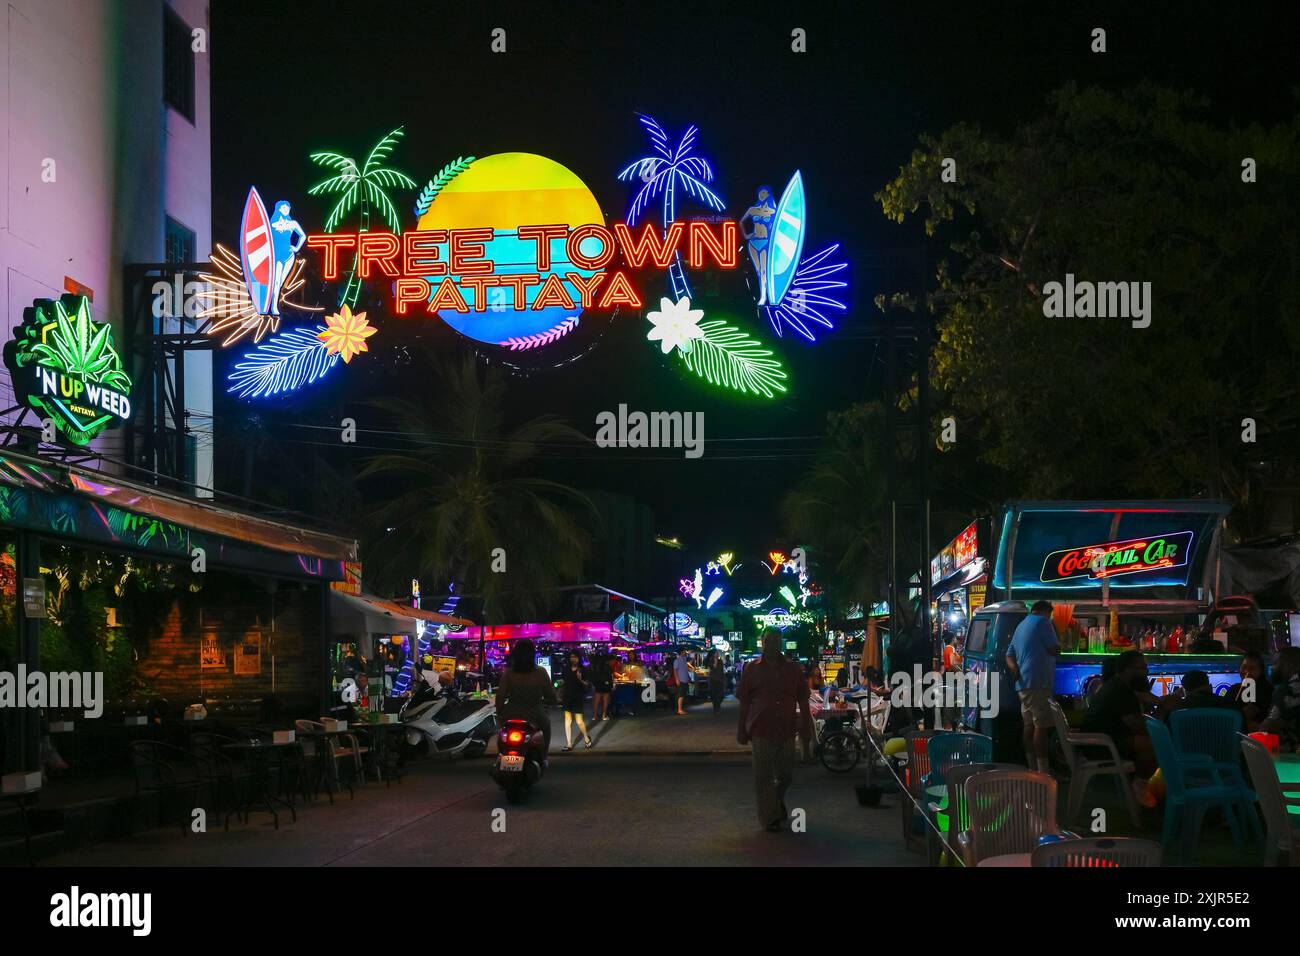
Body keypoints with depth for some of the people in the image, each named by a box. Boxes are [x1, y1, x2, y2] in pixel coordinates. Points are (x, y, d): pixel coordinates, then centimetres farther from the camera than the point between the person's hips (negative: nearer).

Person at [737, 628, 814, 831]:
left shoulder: (792, 669, 7)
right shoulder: (752, 670, 3)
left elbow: (802, 700, 10)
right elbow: (744, 703, 4)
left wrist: (806, 727, 7)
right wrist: (742, 731, 2)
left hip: (786, 730, 2)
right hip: (761, 731, -2)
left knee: (786, 773, 12)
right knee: (763, 776, -3)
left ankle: (777, 801, 40)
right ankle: (770, 818, 3)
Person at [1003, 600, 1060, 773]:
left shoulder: (1020, 626, 23)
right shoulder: (1042, 622, -4)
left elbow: (1010, 655, 21)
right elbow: (1055, 650, -7)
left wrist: (1014, 668, 3)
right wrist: (1055, 634, 11)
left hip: (1023, 683, 9)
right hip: (1039, 682, -9)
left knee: (1030, 725, 10)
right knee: (1042, 726, -11)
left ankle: (1032, 767, 12)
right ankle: (1043, 769, -15)